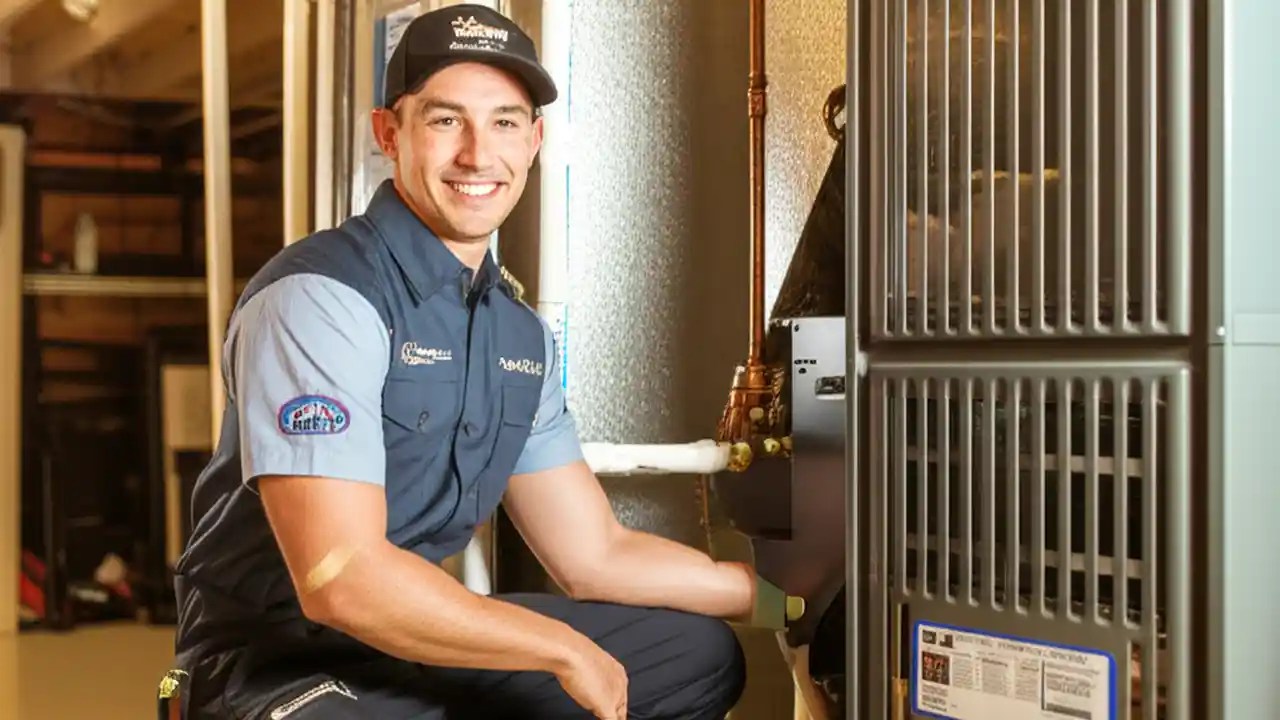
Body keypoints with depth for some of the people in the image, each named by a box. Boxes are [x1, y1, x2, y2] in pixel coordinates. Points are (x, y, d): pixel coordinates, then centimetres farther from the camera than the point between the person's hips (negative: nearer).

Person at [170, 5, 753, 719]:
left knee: (702, 654, 12)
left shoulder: (522, 333, 9)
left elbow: (596, 557, 14)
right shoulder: (318, 297, -19)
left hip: (421, 640, 9)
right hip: (283, 661, -9)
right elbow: (340, 580, -27)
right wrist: (566, 650, -17)